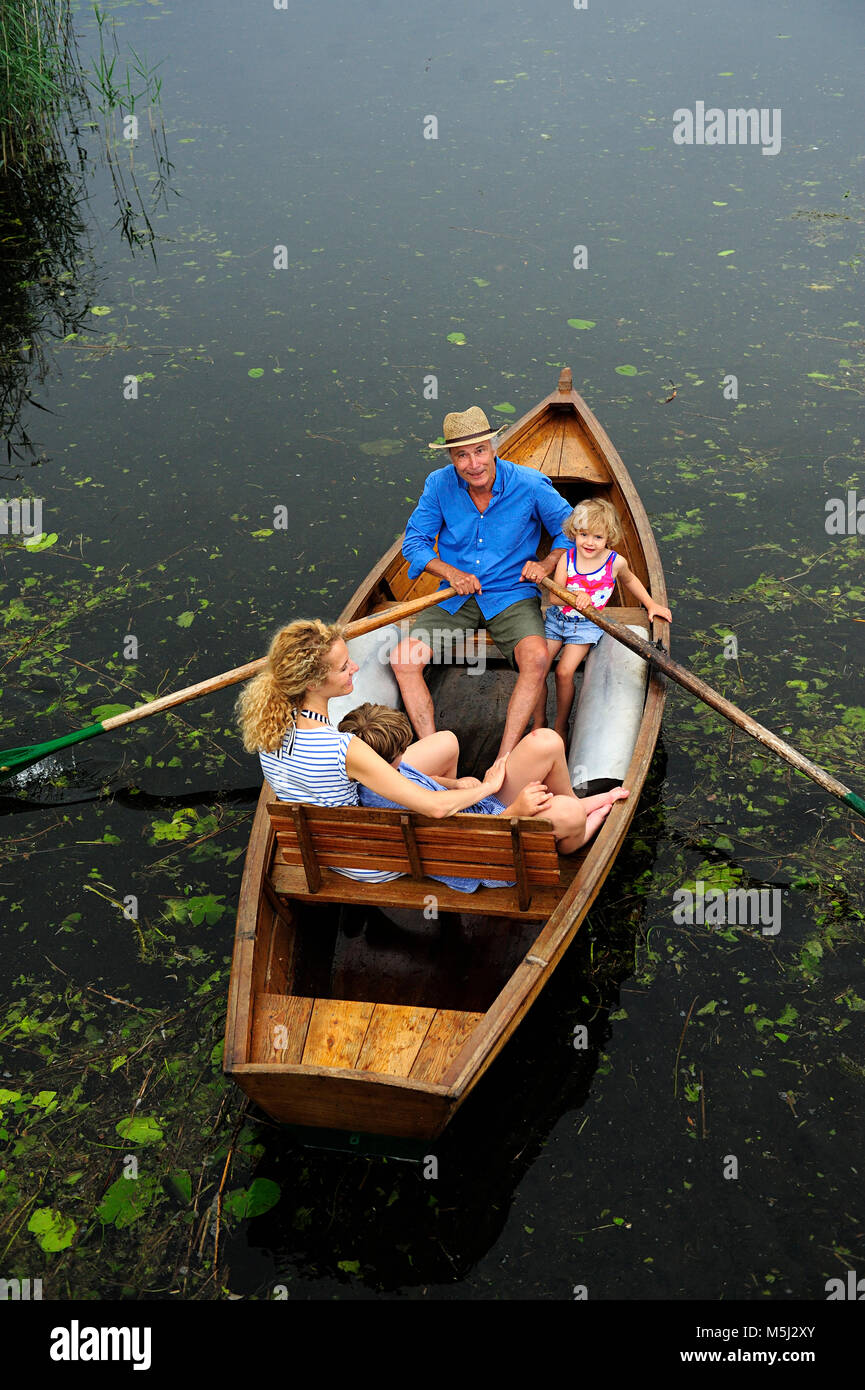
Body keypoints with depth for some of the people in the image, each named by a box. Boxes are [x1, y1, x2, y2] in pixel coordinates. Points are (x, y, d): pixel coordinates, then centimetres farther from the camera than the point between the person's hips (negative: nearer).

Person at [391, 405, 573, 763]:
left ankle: (504, 761, -29)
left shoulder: (530, 485, -10)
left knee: (537, 659, -32)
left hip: (511, 595, -2)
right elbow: (415, 541, 3)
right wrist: (451, 573, -14)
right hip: (455, 596, 2)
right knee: (403, 659, -19)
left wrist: (547, 563, -15)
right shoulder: (439, 485, -4)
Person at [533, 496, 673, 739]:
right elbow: (554, 597, -15)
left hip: (586, 625, -2)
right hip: (557, 618, 2)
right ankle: (539, 722, 12)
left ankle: (561, 726, 4)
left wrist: (651, 604, 15)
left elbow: (629, 580, 15)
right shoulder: (567, 558, -11)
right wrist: (576, 597, -34)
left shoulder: (615, 562, -10)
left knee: (564, 672, -16)